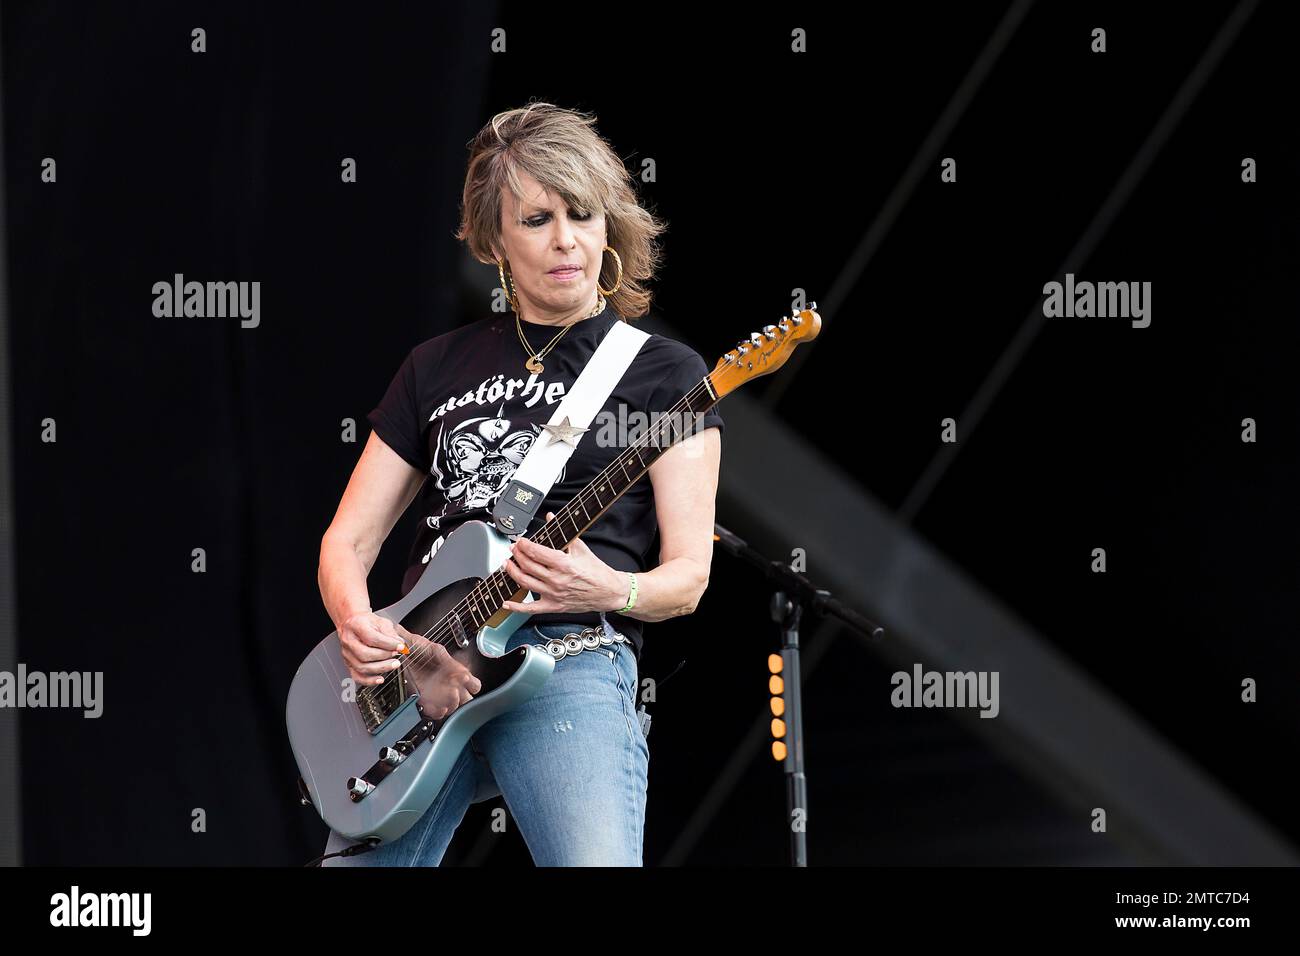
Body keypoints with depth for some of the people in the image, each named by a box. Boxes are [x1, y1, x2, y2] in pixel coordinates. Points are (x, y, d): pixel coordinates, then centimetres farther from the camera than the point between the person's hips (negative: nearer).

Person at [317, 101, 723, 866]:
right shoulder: (439, 367, 19)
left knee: (596, 863, -27)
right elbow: (348, 542, 17)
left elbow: (687, 578, 3)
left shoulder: (661, 373, 8)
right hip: (423, 666, 4)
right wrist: (358, 625, -4)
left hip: (571, 662, -4)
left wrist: (606, 591, -19)